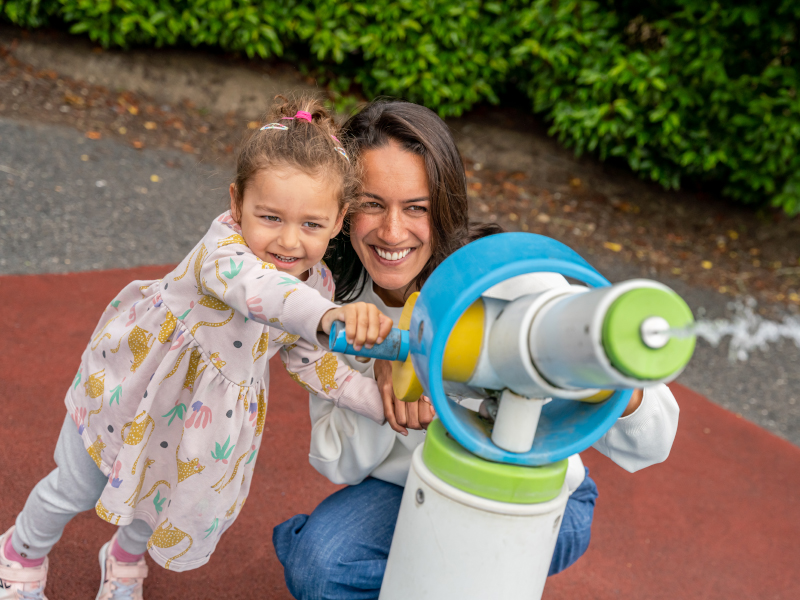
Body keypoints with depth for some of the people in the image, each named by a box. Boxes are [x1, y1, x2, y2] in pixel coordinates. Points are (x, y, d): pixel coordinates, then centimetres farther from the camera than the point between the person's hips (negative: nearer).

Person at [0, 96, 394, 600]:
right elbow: (253, 285, -60)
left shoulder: (318, 284, -15)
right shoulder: (222, 247, -37)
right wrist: (328, 316, -79)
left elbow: (310, 360, -2)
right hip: (135, 382, -5)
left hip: (207, 411, 5)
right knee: (76, 490, 15)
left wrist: (384, 402, -11)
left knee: (163, 496, 24)